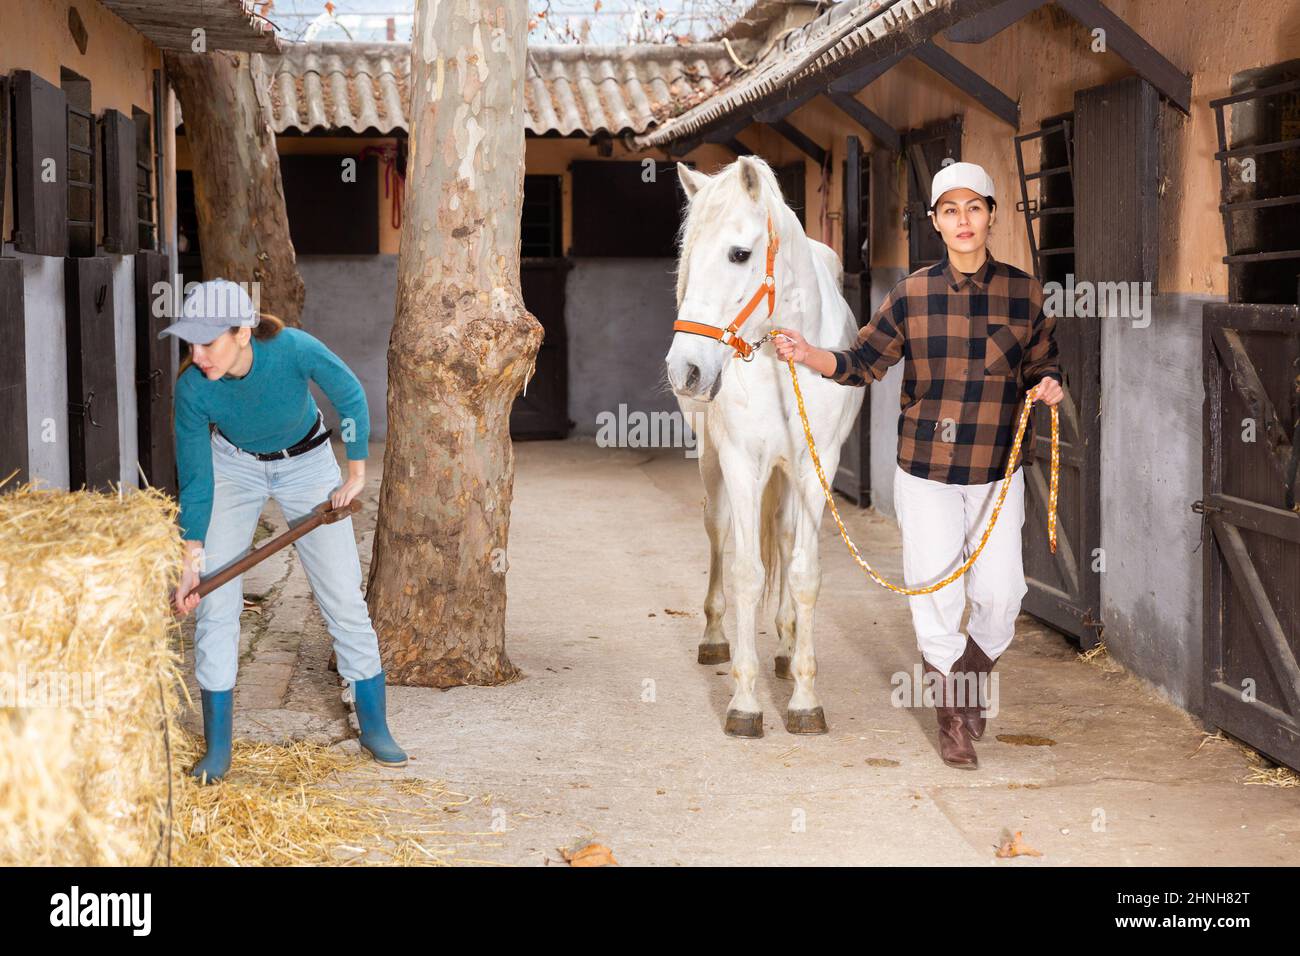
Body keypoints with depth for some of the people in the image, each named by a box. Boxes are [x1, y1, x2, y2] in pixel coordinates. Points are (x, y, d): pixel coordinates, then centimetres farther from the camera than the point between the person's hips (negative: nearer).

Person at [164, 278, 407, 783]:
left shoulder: (294, 349, -35)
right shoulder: (192, 388, -29)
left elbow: (351, 398, -16)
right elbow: (195, 480, -18)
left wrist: (356, 474, -8)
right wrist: (192, 561, -19)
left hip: (306, 462, 0)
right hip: (234, 466, 1)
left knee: (344, 598, -1)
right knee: (214, 601, -7)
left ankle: (375, 728, 14)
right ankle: (217, 748, 2)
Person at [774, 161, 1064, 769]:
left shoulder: (1023, 292, 0)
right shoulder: (911, 295, -1)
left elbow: (1042, 361, 11)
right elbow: (864, 362, 2)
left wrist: (1048, 384, -12)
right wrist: (808, 356, -15)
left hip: (998, 470, 1)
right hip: (925, 472, 0)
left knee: (1000, 594, 0)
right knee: (934, 595, 1)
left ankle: (971, 686, 30)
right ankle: (952, 721, 18)